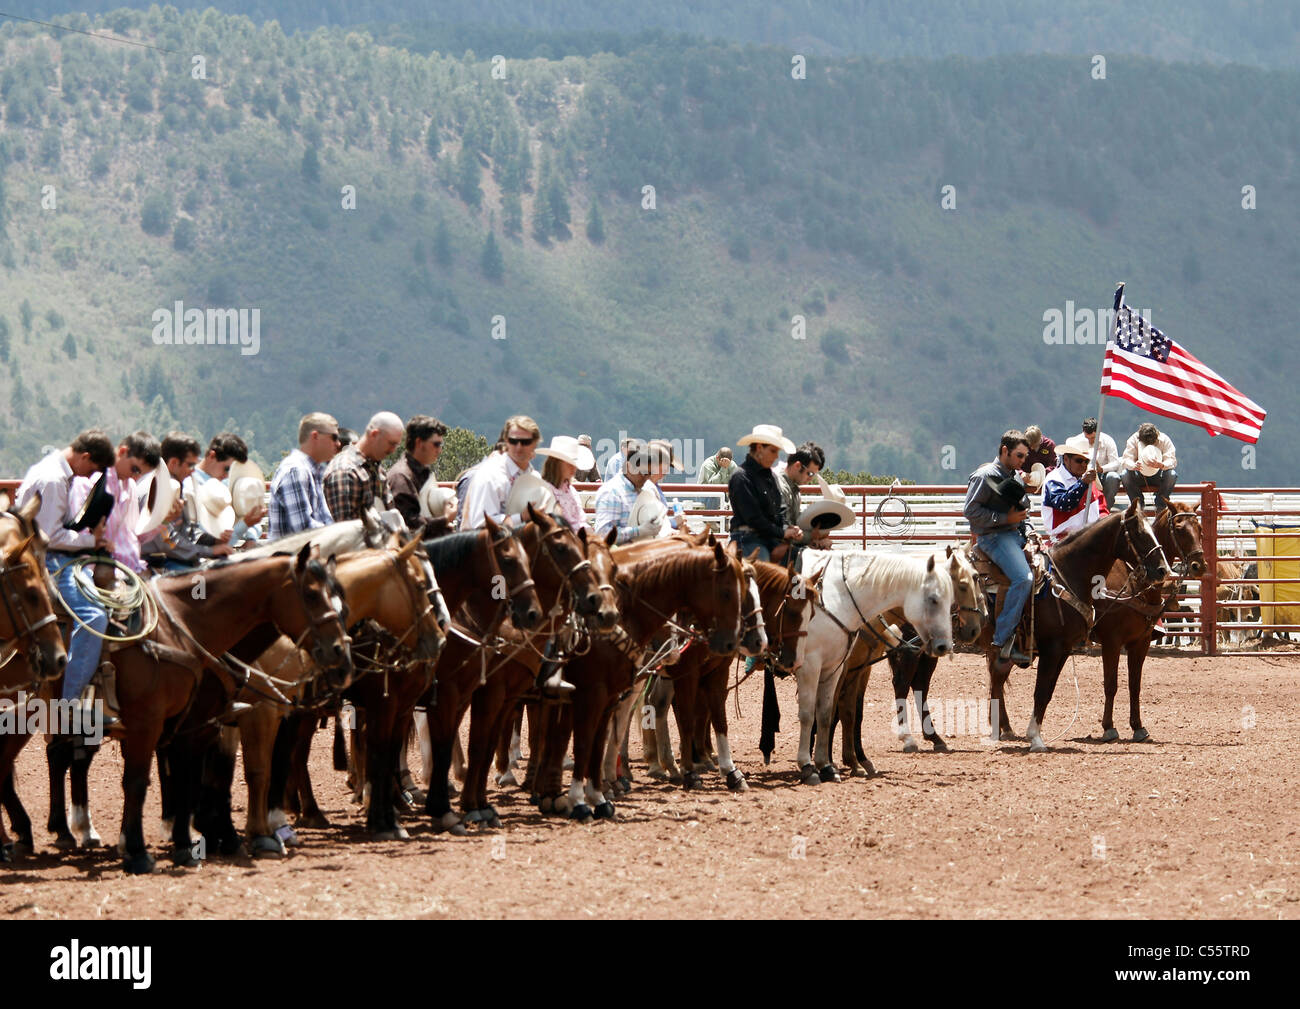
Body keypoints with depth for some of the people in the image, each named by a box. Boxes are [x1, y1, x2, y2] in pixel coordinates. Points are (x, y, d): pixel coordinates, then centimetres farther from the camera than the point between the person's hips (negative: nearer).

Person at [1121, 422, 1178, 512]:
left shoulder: (1164, 439, -13)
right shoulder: (1133, 440, -13)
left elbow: (1171, 460, -22)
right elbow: (1127, 459, -21)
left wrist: (1162, 465, -47)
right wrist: (1134, 466, -46)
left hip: (1158, 476, 0)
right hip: (1139, 477, 0)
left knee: (1172, 474, -32)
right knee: (1126, 475, -30)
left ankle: (1161, 507, -17)